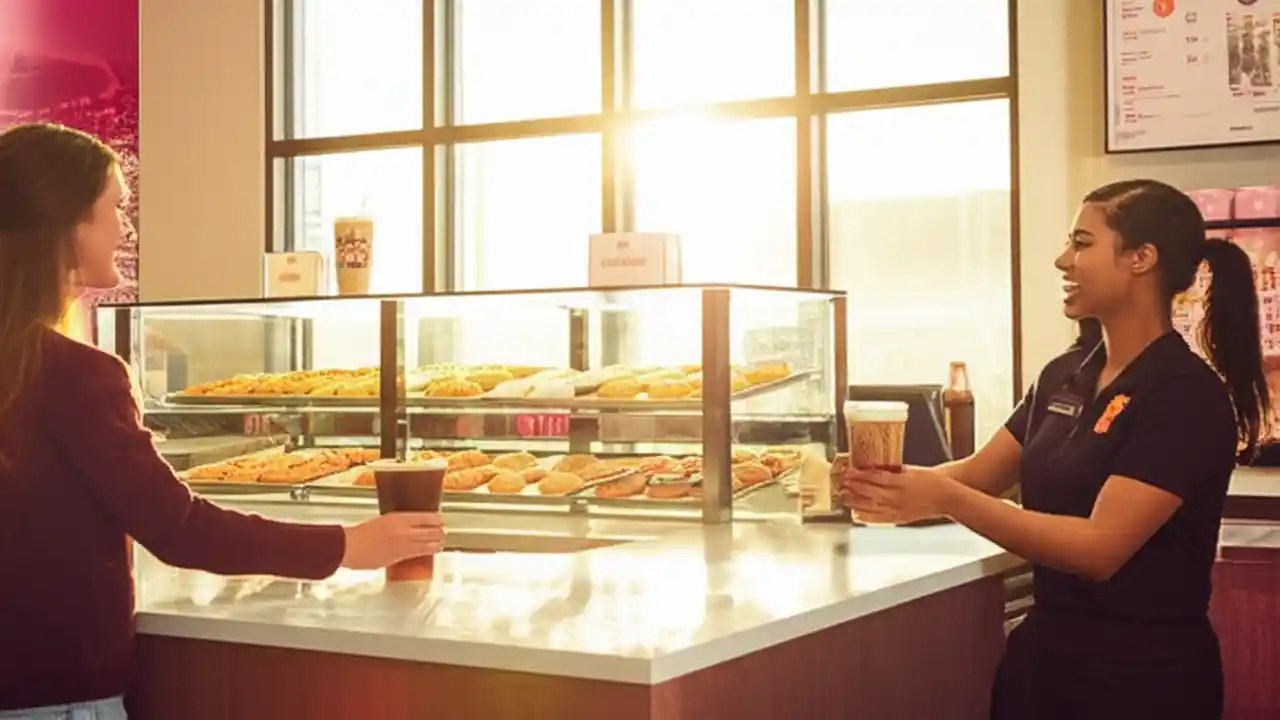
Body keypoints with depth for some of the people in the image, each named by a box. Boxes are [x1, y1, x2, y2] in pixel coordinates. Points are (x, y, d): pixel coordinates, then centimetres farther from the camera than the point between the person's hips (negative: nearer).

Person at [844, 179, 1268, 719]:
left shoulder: (1189, 396, -18)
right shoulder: (1065, 374, 6)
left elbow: (1099, 547, -25)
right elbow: (979, 474, 8)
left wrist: (946, 499, -29)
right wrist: (890, 480, -11)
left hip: (1142, 671, -6)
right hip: (1044, 646, 6)